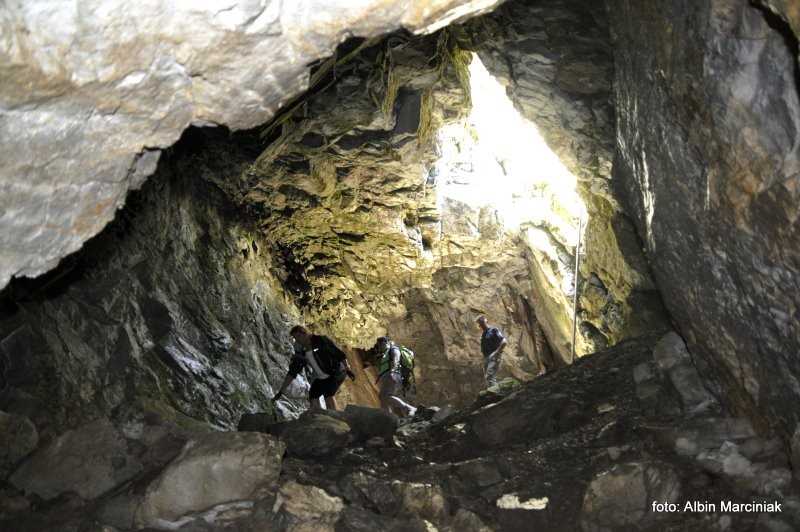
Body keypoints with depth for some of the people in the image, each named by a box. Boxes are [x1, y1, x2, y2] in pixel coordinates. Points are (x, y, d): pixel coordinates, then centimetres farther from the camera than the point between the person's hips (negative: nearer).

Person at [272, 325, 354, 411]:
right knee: (312, 396, -15)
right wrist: (281, 392, -9)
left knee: (327, 393, -27)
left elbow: (339, 353, -16)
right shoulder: (301, 353, -5)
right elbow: (292, 373, -4)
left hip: (337, 372, -5)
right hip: (320, 377, 6)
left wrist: (347, 369, -21)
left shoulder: (321, 340, -20)